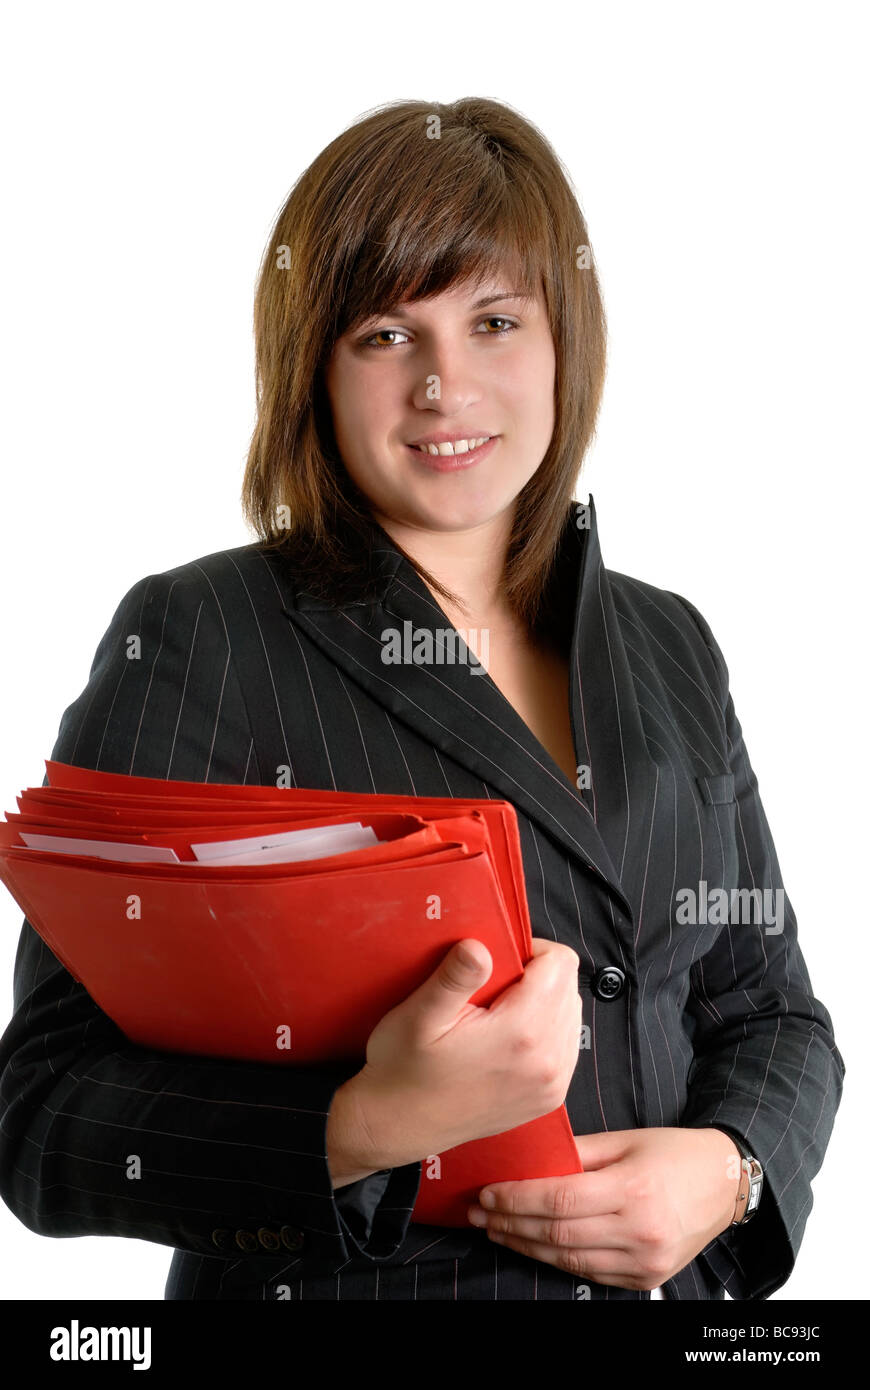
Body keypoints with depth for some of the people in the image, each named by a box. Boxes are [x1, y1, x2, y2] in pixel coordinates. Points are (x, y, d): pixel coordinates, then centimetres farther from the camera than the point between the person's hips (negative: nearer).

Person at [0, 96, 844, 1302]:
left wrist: (724, 1172, -10)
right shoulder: (192, 642, -12)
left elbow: (771, 1011, 9)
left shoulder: (667, 649, 4)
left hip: (667, 1278, 4)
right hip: (334, 1280, -3)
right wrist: (371, 1126, -30)